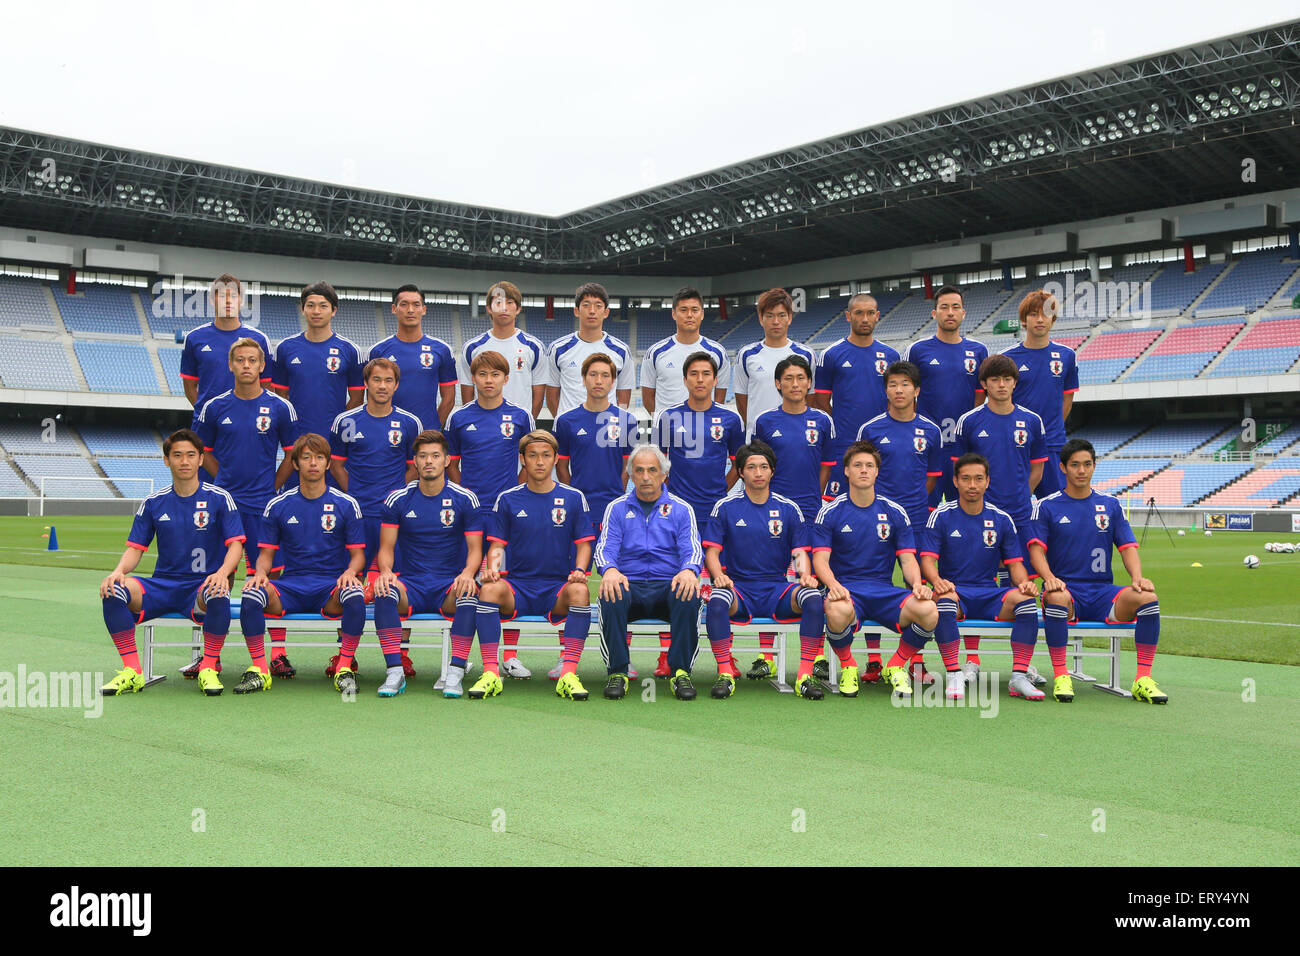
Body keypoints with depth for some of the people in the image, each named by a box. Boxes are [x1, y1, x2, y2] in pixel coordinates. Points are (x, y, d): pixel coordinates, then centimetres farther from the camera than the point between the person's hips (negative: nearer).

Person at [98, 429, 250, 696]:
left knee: (218, 595, -39)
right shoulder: (153, 503, 10)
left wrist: (222, 573, -26)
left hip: (203, 585, -3)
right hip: (163, 584, 3)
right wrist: (118, 571, -14)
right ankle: (132, 672, -18)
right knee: (114, 590, -26)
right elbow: (135, 547, 9)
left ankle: (208, 668, -19)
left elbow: (235, 544, -5)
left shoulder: (220, 499, 2)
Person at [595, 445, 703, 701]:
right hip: (628, 583, 0)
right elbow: (605, 548, 2)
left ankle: (681, 672, -25)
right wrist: (609, 570, -24)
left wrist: (688, 571, -25)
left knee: (689, 595, -34)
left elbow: (692, 550, 0)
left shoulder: (681, 509, 12)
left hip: (668, 585, 0)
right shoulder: (617, 508, 13)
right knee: (612, 594, -35)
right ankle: (617, 673, -25)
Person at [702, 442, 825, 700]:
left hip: (777, 587, 1)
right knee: (716, 600, -36)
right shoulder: (725, 507, 6)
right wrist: (718, 575, -18)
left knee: (813, 598, -30)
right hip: (739, 587, -1)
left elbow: (800, 552, 8)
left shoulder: (788, 509, 10)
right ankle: (725, 673, -27)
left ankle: (805, 675, -24)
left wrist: (805, 575, -14)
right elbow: (711, 551, 3)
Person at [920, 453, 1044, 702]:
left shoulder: (1001, 519, 11)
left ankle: (1019, 676, -24)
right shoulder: (941, 516, 4)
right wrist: (937, 581, -26)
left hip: (989, 595, 2)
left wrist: (1024, 582, -14)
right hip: (954, 590, -2)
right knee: (945, 599, -38)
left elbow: (1015, 562, 10)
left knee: (1026, 600, -27)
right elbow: (927, 559, -3)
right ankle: (954, 675, -31)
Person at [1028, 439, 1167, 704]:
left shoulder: (1111, 505, 14)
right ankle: (1061, 676, -28)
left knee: (1148, 598, -25)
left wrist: (1137, 577, -12)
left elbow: (1128, 547, 9)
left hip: (1103, 591, 3)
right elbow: (1036, 549, -4)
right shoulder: (1046, 506, 6)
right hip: (1066, 589, -3)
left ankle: (1143, 679, -20)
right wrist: (1049, 577, -24)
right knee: (1057, 597, -39)